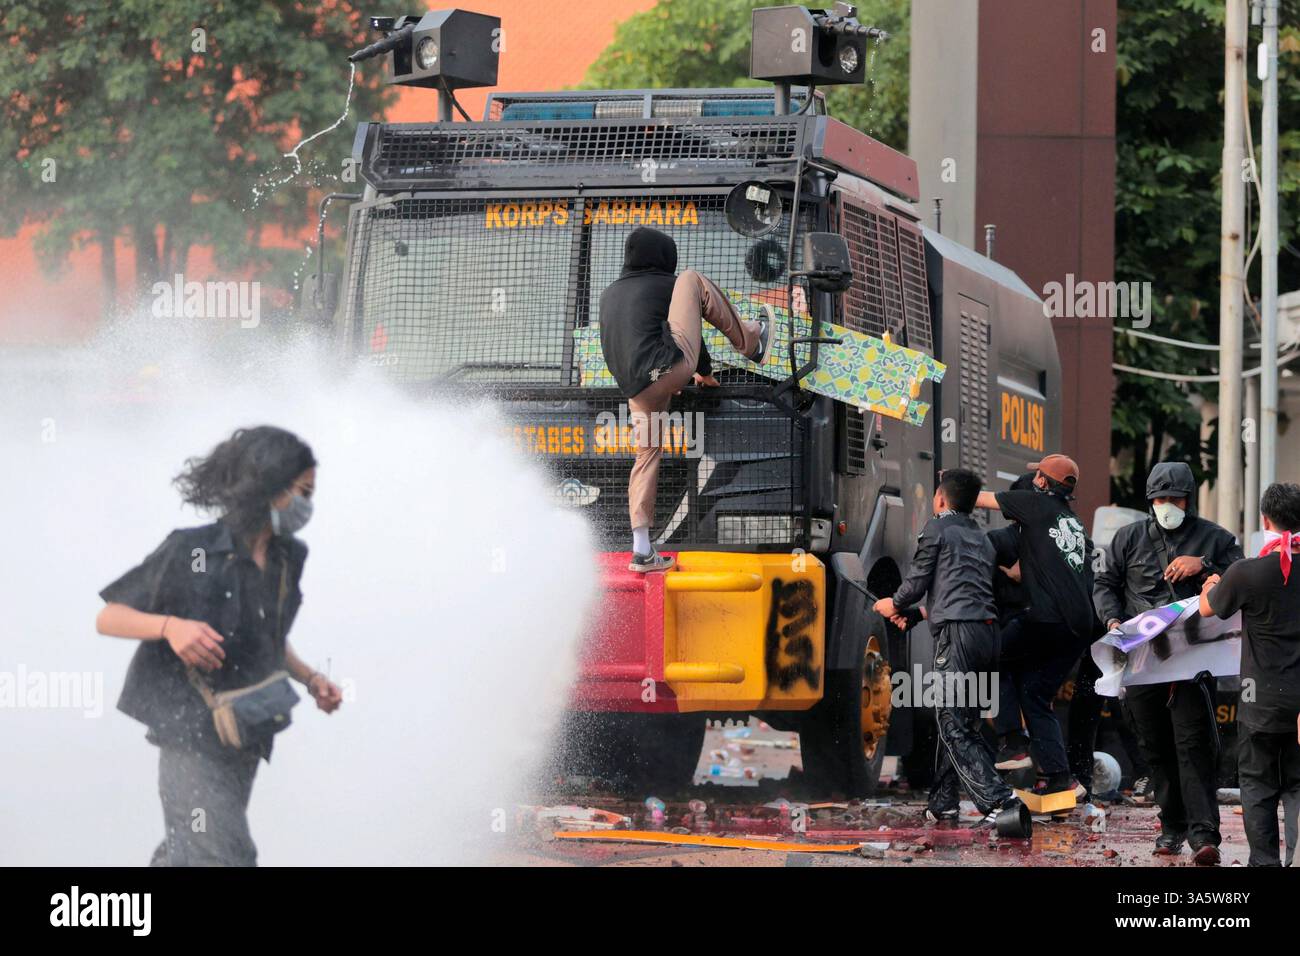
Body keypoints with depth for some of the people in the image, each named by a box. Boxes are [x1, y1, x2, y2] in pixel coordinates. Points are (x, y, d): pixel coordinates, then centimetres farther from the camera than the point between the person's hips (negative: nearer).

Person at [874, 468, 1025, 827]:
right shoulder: (981, 539, 25)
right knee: (963, 721, 15)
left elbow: (916, 583, 0)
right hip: (988, 632, 8)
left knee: (954, 726, -9)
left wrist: (893, 605, 23)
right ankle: (942, 802, 16)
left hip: (957, 633, -8)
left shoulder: (937, 529, 2)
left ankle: (998, 799, -21)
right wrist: (915, 612, 41)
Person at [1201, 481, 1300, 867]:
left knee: (1258, 784, 9)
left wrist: (1209, 586, 28)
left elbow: (1208, 609, 5)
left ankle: (1264, 860, 3)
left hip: (1263, 701, -3)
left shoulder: (1246, 573, -14)